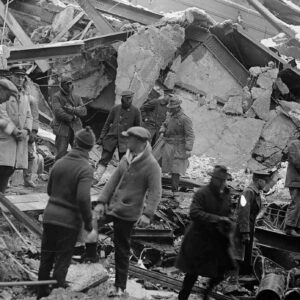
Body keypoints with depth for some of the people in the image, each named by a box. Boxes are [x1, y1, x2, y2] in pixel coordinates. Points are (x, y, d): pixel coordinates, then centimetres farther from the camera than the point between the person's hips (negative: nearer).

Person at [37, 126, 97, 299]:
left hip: (50, 217, 5)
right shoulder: (85, 169, -15)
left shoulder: (60, 163, 3)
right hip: (69, 221, -5)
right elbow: (83, 199, -24)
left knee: (46, 258, 16)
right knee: (62, 262, 5)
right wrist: (89, 226, -17)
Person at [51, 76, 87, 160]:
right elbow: (58, 112, -13)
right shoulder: (56, 97, 0)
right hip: (62, 128, -4)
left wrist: (71, 109, -14)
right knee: (61, 153, -6)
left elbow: (83, 111, 0)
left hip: (76, 129, 4)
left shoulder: (77, 98, 14)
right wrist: (72, 117, -10)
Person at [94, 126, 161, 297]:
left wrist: (147, 214, -33)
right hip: (111, 208, 7)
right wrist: (102, 201, 1)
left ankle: (120, 287, 16)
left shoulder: (151, 165, -17)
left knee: (122, 251, 3)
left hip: (127, 214, -7)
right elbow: (114, 180, 8)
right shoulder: (127, 158, 6)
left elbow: (155, 192, -22)